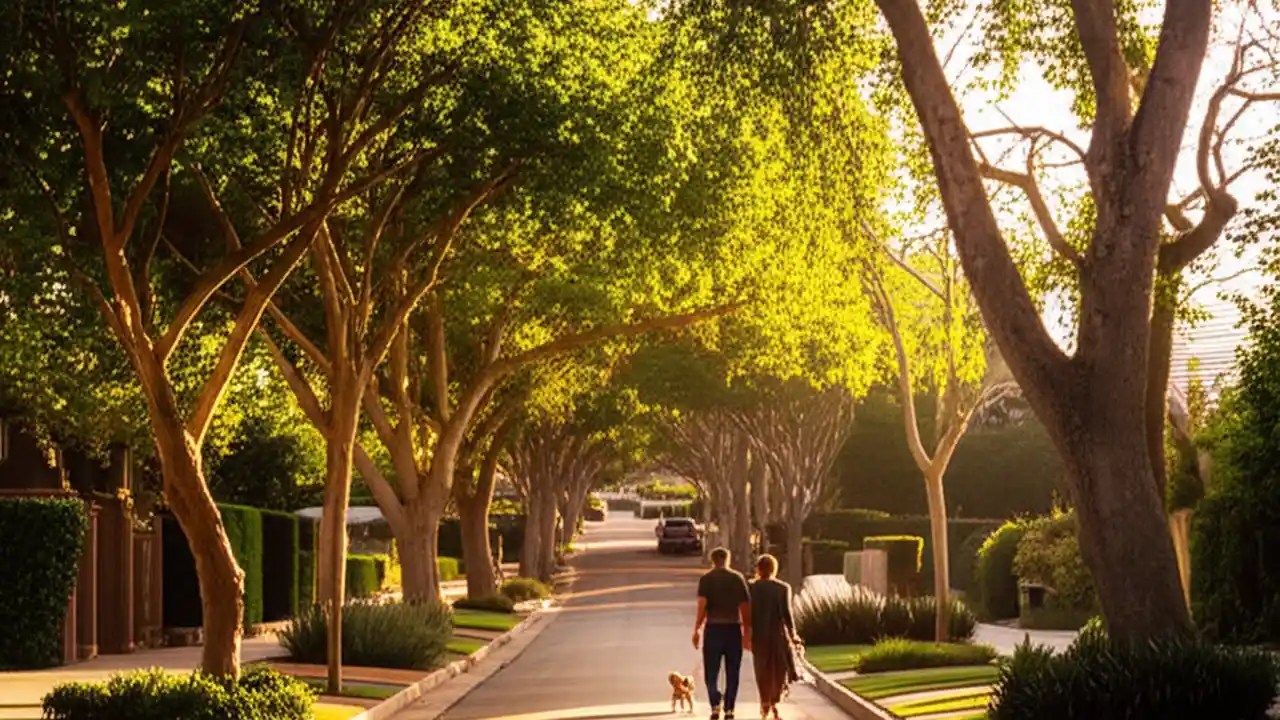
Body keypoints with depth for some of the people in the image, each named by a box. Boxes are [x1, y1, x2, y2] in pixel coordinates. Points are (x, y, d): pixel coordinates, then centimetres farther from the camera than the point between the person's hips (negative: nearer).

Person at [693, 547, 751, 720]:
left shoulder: (706, 579, -1)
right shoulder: (738, 578, 3)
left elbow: (702, 604, -12)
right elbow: (745, 606, 0)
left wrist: (697, 629, -9)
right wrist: (747, 633, 6)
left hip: (714, 628, -1)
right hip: (733, 628, 1)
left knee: (711, 672, 7)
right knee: (732, 673, 10)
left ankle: (715, 704, -12)